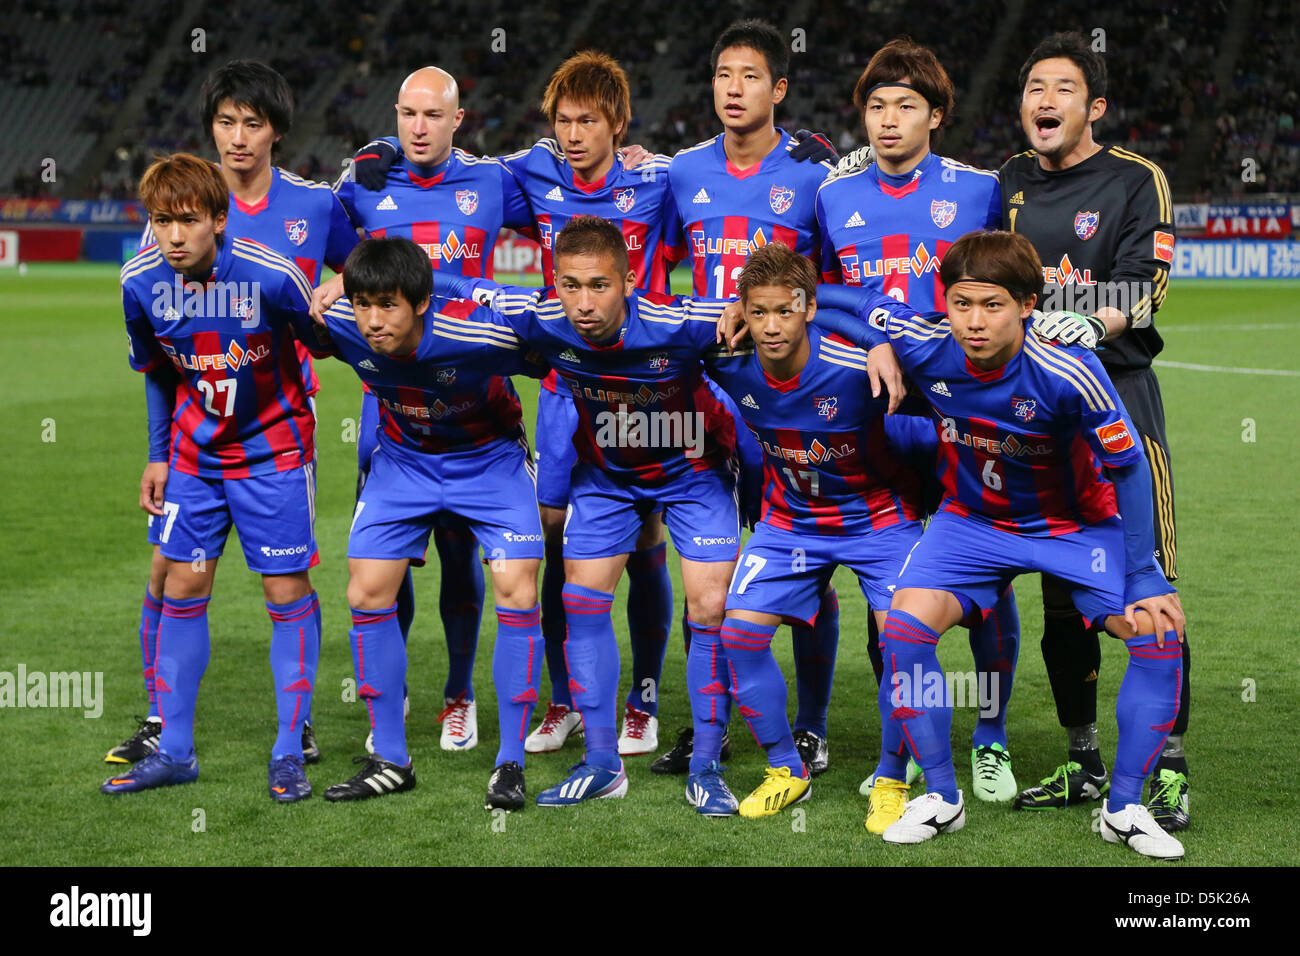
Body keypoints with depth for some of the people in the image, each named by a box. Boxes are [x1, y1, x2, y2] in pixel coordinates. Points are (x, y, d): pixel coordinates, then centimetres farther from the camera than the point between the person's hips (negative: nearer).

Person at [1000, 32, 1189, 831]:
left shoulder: (1136, 181, 0)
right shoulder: (1009, 184, 14)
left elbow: (1144, 285, -10)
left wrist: (1090, 327, -28)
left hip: (1118, 393, -4)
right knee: (1060, 591, 8)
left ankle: (1169, 768, -1)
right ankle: (1084, 764, 19)